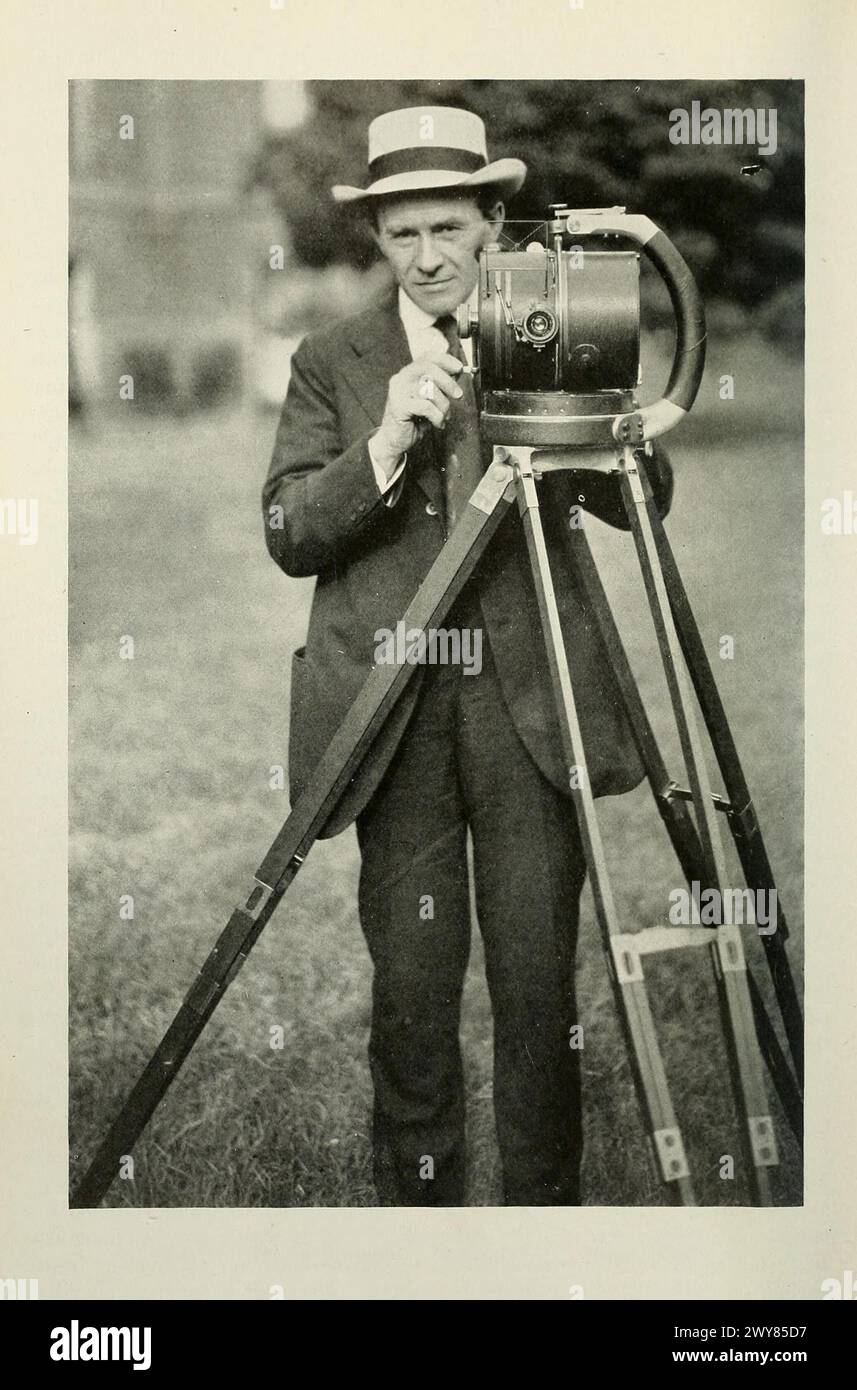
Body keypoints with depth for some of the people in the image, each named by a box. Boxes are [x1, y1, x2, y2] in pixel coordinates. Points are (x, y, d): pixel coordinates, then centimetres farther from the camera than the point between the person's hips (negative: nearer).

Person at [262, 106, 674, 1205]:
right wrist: (388, 442, -15)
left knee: (539, 978, 1)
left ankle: (545, 1198, 16)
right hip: (394, 705, 0)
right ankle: (416, 1195, 19)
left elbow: (642, 503, 2)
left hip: (532, 697, 0)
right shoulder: (332, 361, 8)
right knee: (410, 979, 3)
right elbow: (288, 534, -1)